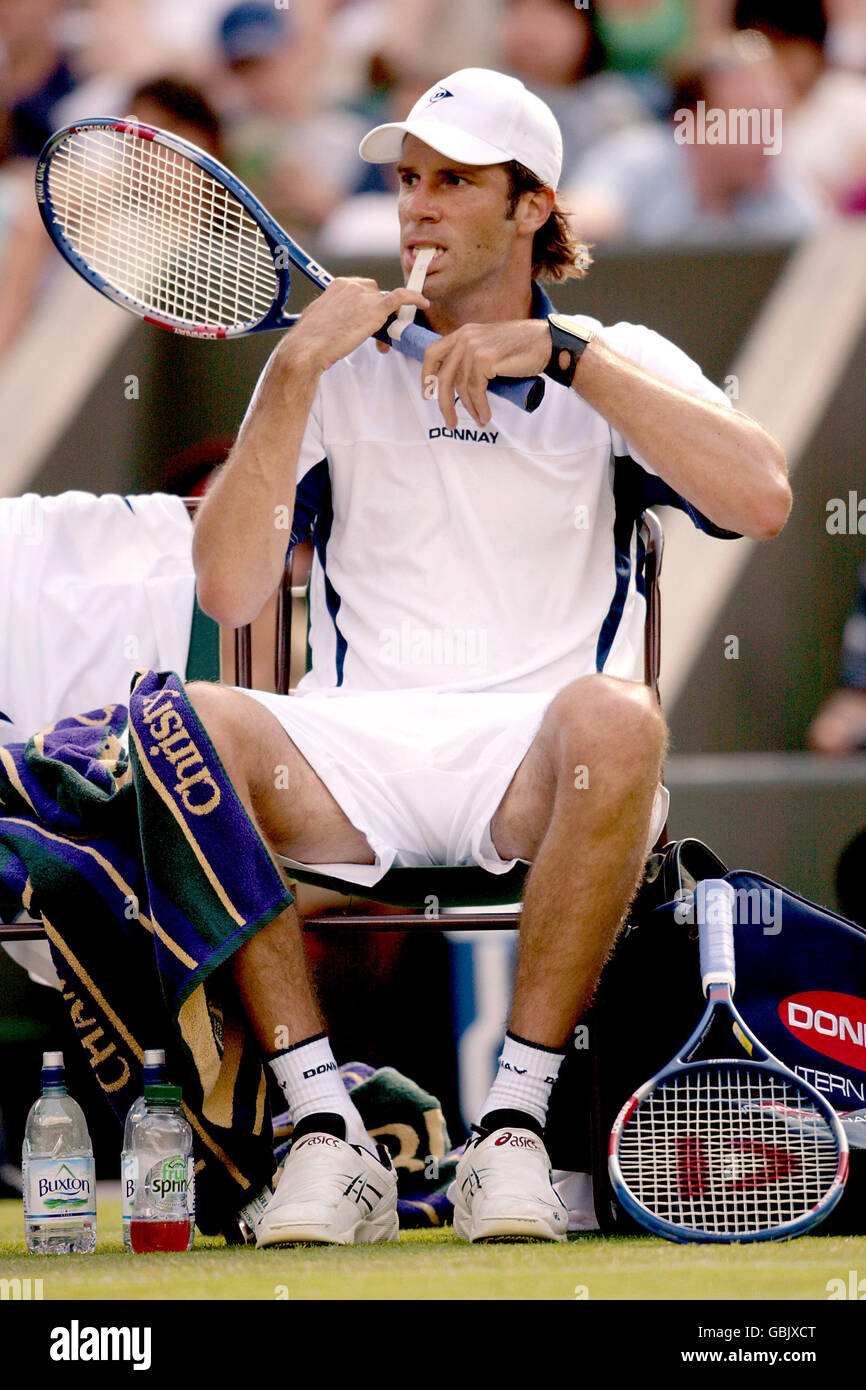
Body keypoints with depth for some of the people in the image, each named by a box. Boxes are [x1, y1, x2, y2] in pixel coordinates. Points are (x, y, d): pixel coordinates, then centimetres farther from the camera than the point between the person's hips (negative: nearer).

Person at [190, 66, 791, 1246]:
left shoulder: (618, 368, 14)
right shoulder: (340, 369, 18)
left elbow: (762, 500, -7)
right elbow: (230, 593, 6)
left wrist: (559, 352, -7)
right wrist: (292, 377, -3)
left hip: (536, 765, -2)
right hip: (356, 748, 2)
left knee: (615, 718, -37)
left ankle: (516, 1125, -28)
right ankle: (327, 1135, -28)